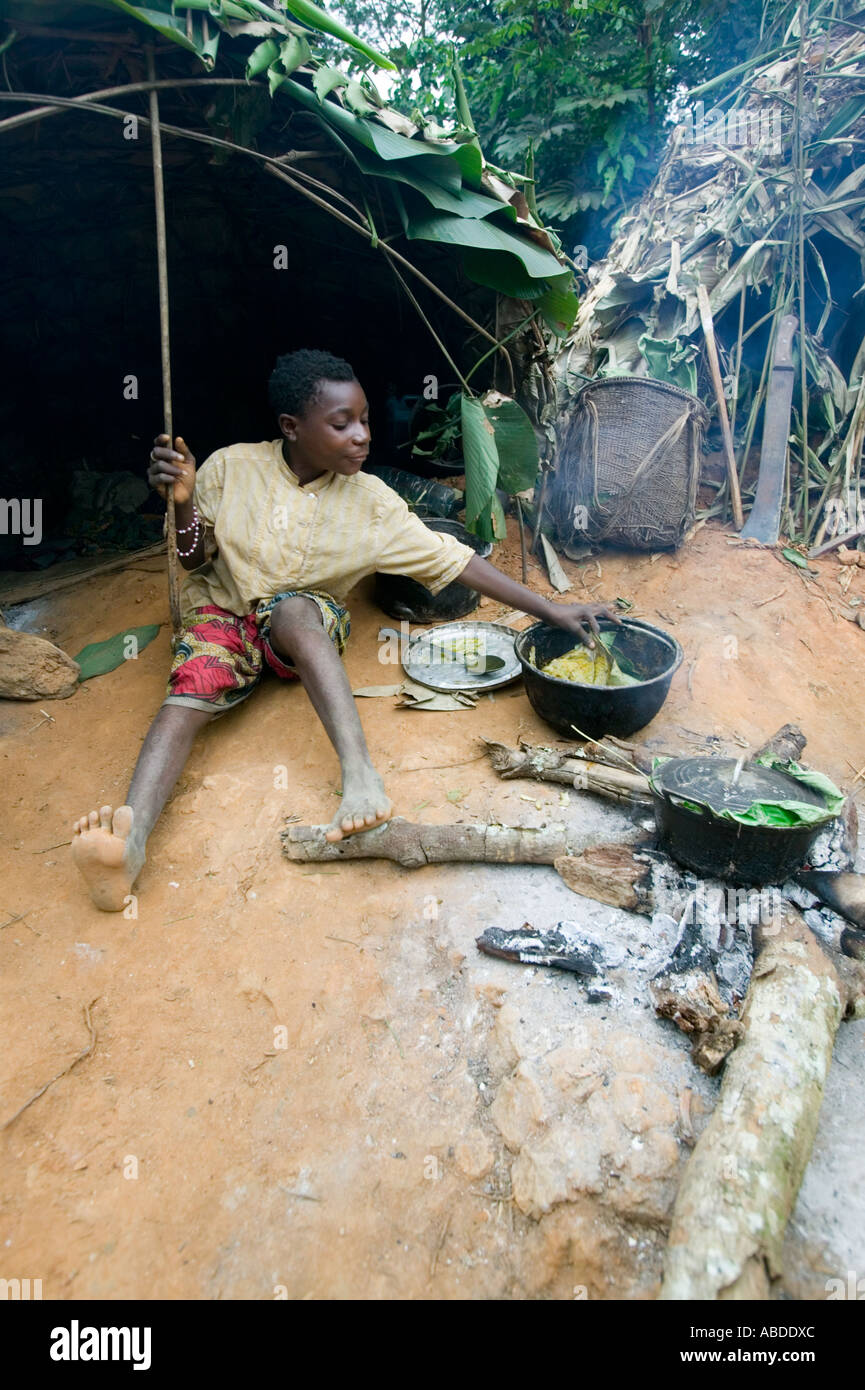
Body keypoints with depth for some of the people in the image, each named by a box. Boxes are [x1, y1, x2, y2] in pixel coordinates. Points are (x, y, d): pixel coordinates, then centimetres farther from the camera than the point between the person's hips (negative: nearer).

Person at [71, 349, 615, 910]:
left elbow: (453, 559, -6)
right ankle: (132, 838, -52)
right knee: (190, 693, -30)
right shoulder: (231, 467, -7)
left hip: (307, 619, -1)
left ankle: (361, 775, -53)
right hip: (224, 610, 1)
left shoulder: (371, 501, -6)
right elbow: (197, 559, 3)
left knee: (291, 608, -37)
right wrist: (185, 502, -19)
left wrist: (551, 610, -10)